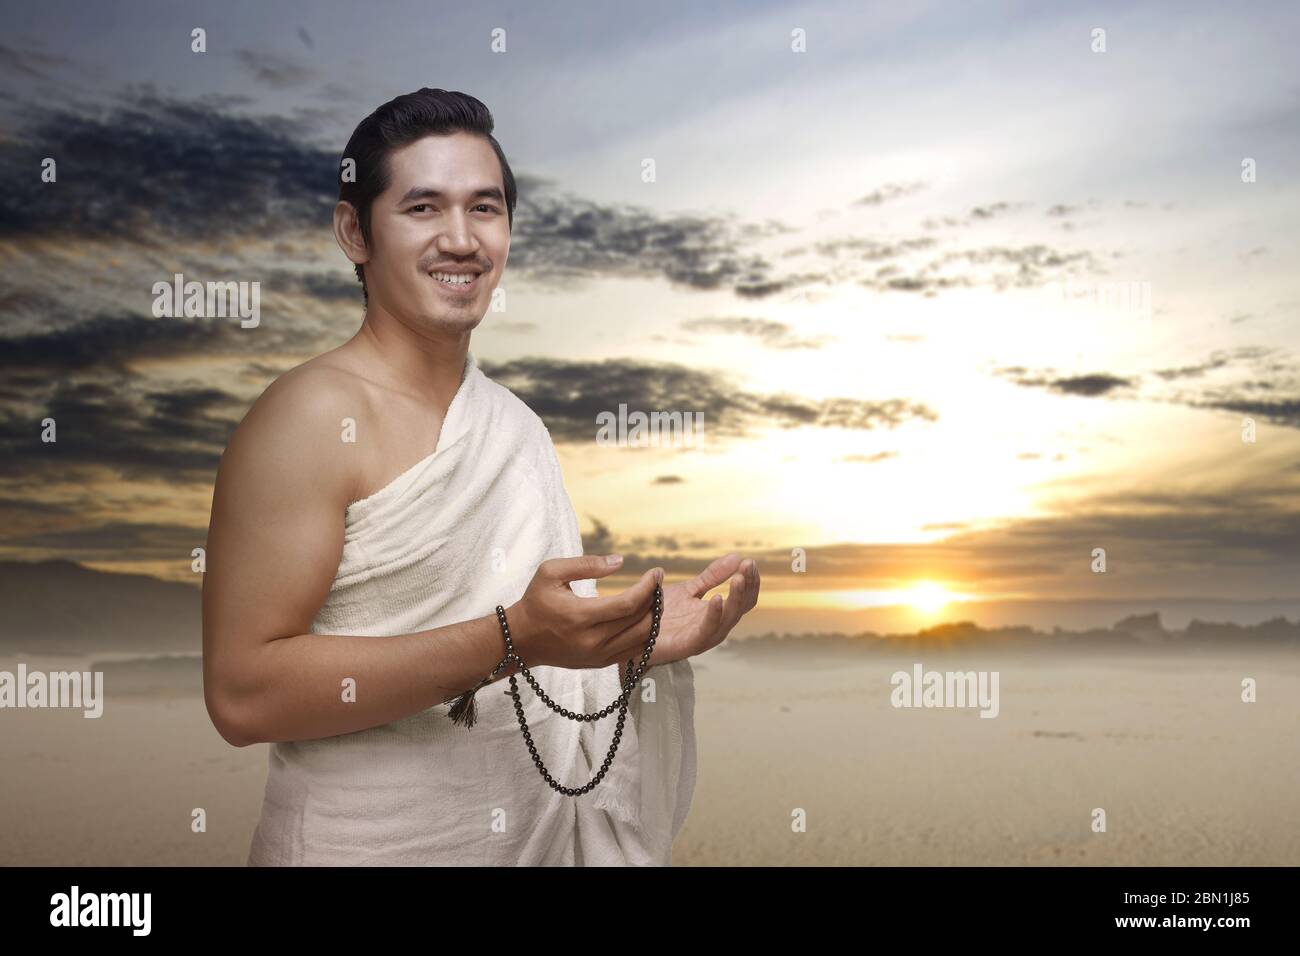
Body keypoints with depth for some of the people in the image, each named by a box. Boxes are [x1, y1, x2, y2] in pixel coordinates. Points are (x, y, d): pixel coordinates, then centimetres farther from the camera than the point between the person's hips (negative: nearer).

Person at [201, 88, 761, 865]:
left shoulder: (514, 422, 3)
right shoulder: (314, 414, -16)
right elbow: (241, 693, -22)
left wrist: (640, 636, -6)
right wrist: (512, 639, -29)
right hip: (364, 843, -6)